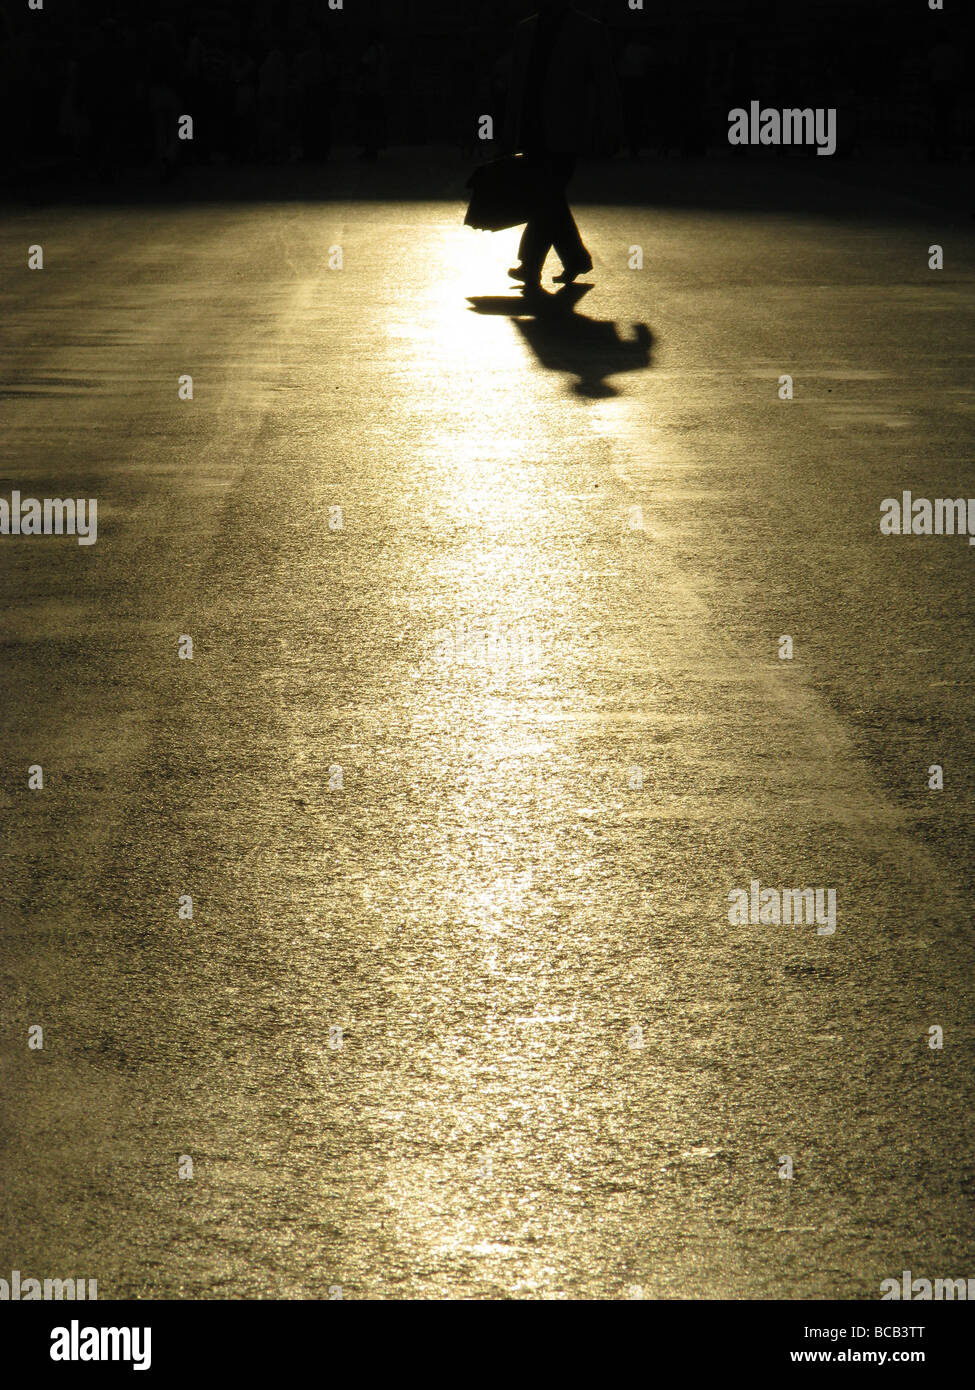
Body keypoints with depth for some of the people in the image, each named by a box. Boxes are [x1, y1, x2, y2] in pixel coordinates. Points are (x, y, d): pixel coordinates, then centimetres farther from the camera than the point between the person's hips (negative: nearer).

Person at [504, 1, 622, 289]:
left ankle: (530, 266, -10)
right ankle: (576, 259, 23)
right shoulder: (526, 30, 14)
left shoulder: (589, 31, -1)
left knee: (548, 198, -13)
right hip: (532, 134, 6)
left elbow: (606, 85, 0)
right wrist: (513, 133, 16)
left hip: (565, 135, -6)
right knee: (549, 200, 9)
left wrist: (609, 133, -4)